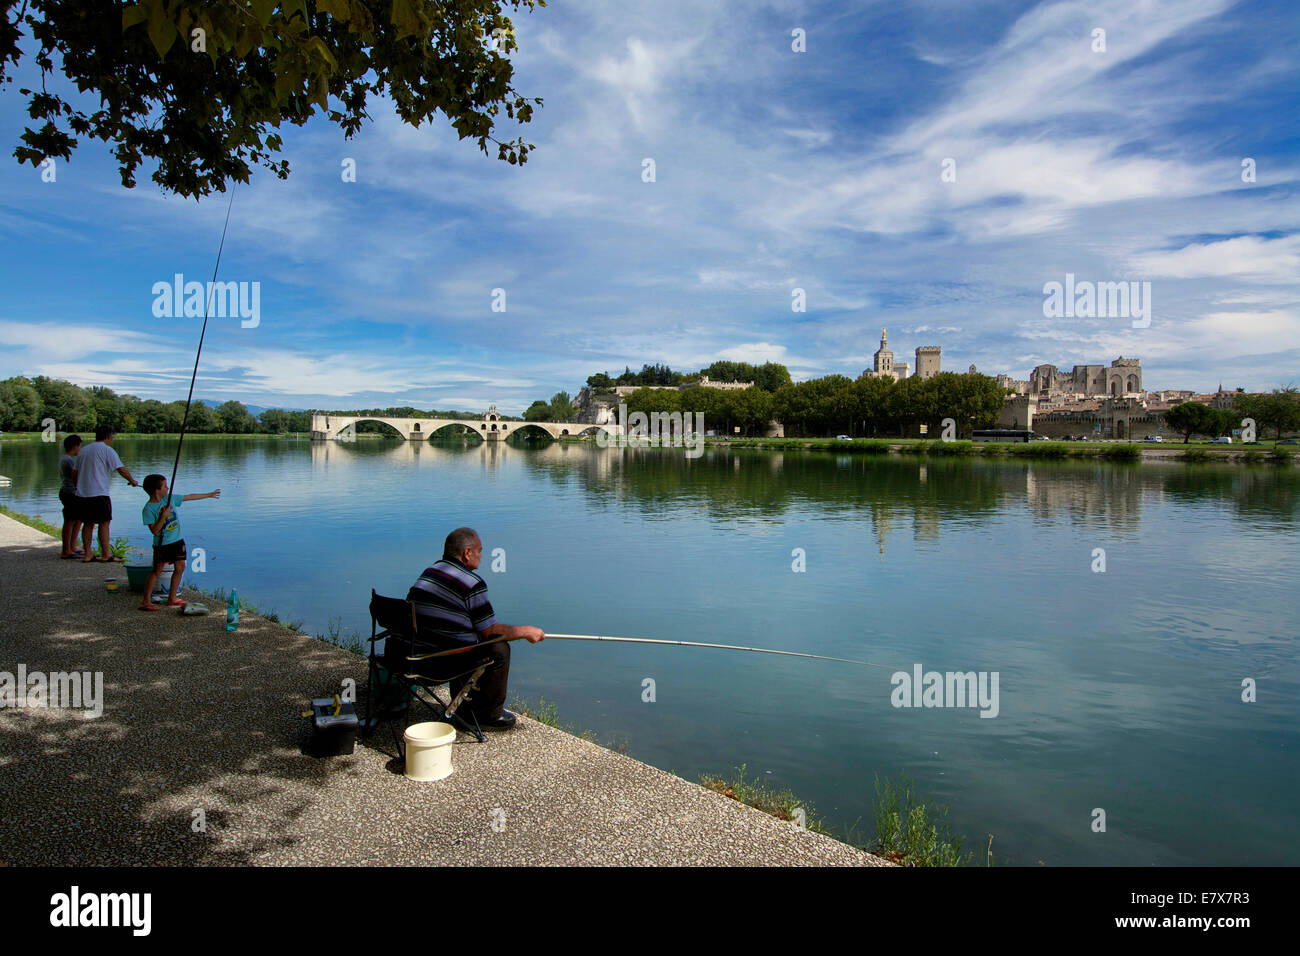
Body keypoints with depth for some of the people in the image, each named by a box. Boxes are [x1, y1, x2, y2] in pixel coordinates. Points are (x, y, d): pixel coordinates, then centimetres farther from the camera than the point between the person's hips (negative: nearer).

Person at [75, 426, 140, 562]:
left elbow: (75, 472, 20)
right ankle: (106, 554, -4)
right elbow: (121, 469, -10)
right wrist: (132, 481, 3)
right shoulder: (107, 450, -5)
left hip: (82, 493, 7)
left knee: (88, 523, 10)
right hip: (99, 493, -7)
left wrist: (78, 488, 27)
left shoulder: (83, 450, 17)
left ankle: (87, 554, 11)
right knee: (104, 522, -4)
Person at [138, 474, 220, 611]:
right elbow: (155, 530, -19)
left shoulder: (170, 498, 3)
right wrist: (164, 516, -26)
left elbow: (190, 497, 15)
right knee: (157, 571, -3)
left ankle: (172, 599, 16)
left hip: (177, 540, 6)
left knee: (180, 568, 6)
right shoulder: (148, 510, -14)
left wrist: (209, 495, 21)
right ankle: (146, 602, 4)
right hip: (162, 544, -6)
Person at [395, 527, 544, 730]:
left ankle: (463, 707, 38)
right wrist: (526, 631, 10)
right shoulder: (472, 584, -13)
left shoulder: (430, 571, 11)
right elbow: (490, 632, -7)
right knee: (499, 648, 6)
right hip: (438, 664, -8)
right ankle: (489, 715, 16)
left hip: (405, 656, 8)